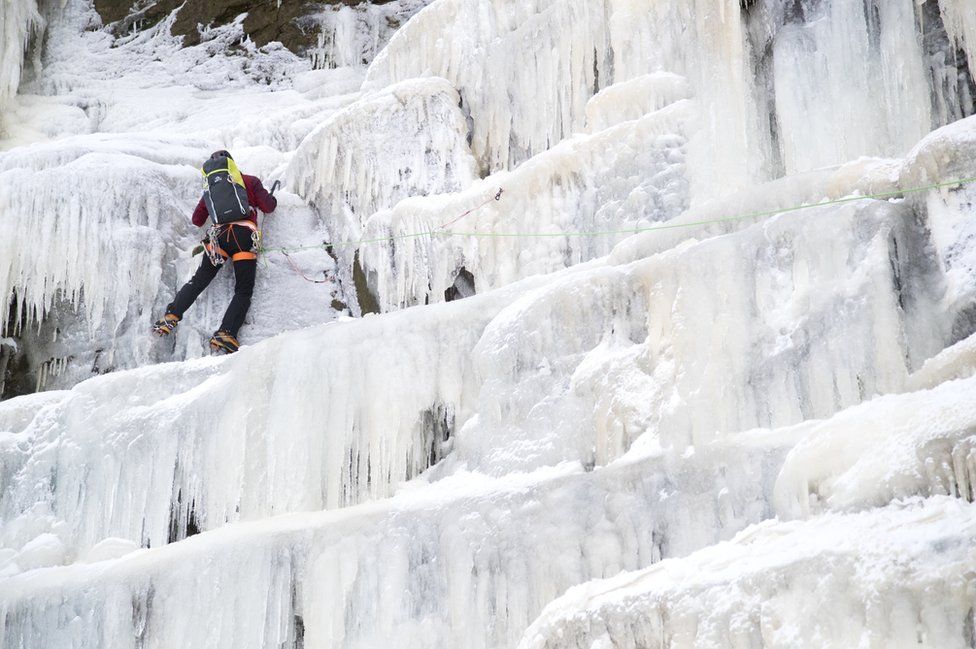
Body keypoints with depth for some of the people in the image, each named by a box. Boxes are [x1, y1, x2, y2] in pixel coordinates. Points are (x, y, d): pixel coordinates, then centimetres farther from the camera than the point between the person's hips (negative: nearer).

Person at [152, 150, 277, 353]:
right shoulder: (250, 181, 14)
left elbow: (197, 220, 27)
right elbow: (268, 207, 13)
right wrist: (272, 198, 35)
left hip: (219, 235, 3)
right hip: (245, 237, -3)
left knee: (199, 280, 11)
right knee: (243, 291, 0)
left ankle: (172, 316, -4)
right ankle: (226, 334, -16)